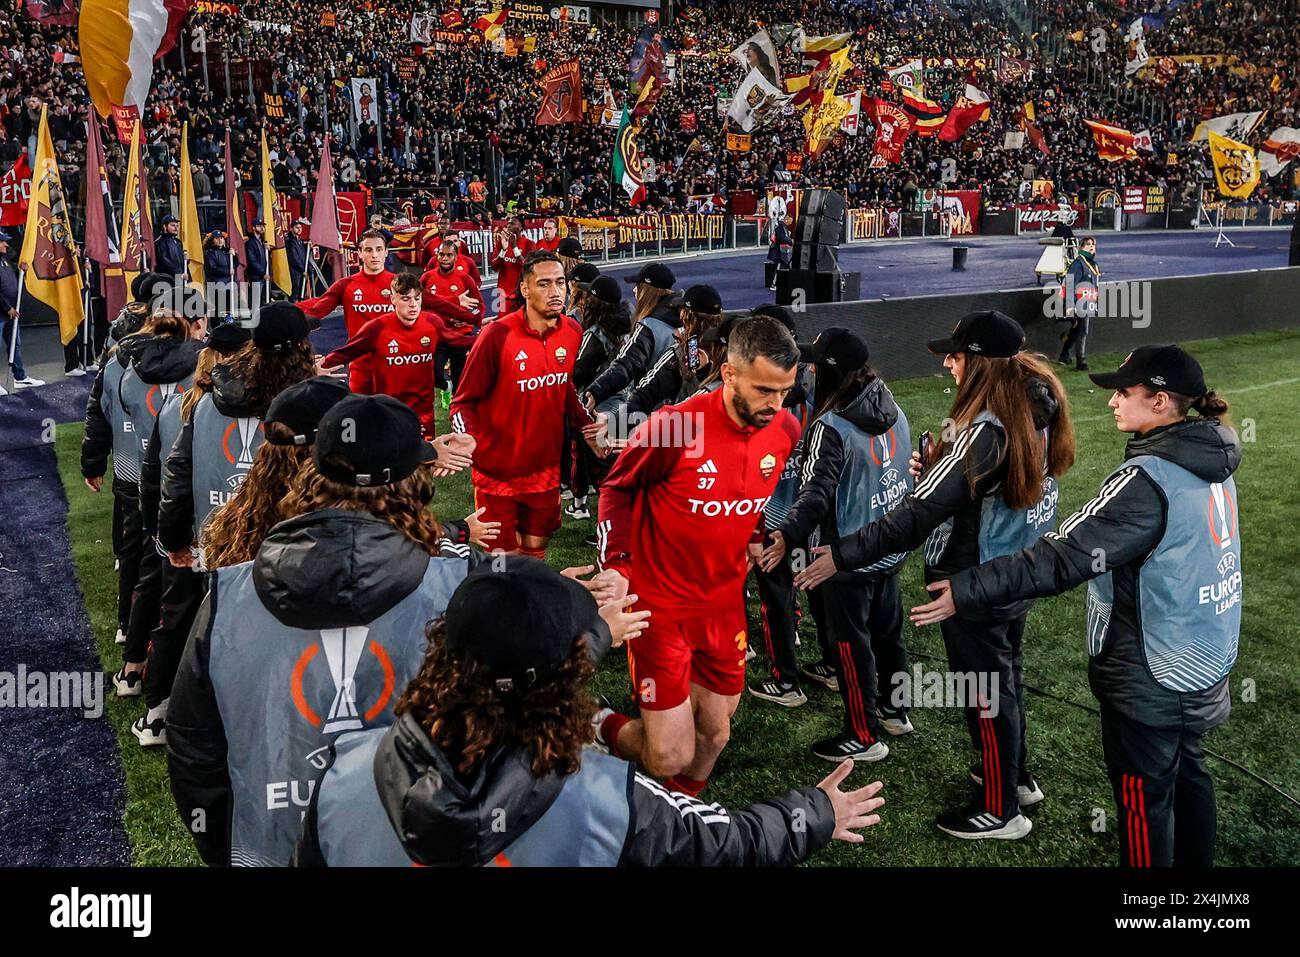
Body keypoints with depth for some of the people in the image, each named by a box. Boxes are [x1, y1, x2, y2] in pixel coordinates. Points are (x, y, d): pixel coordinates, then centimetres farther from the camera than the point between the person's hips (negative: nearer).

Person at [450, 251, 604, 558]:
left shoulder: (572, 331, -2)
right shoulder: (497, 336, -19)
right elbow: (463, 403, -12)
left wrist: (587, 426, 5)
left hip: (546, 468, 5)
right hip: (497, 472, -5)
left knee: (535, 551, 17)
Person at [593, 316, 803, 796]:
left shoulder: (785, 430, -7)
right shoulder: (675, 426, -24)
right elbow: (616, 487, -6)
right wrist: (614, 566, -12)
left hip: (725, 606, 5)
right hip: (660, 607, -5)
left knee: (714, 736, 14)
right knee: (671, 757, -5)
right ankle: (603, 729, 27)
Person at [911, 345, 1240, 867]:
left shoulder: (1148, 479, -26)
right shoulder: (1210, 461, 1)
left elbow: (1064, 557, -31)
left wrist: (967, 591, -31)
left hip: (1151, 677, -8)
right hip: (1206, 661, 9)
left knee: (1144, 797, 9)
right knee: (1187, 771, 25)